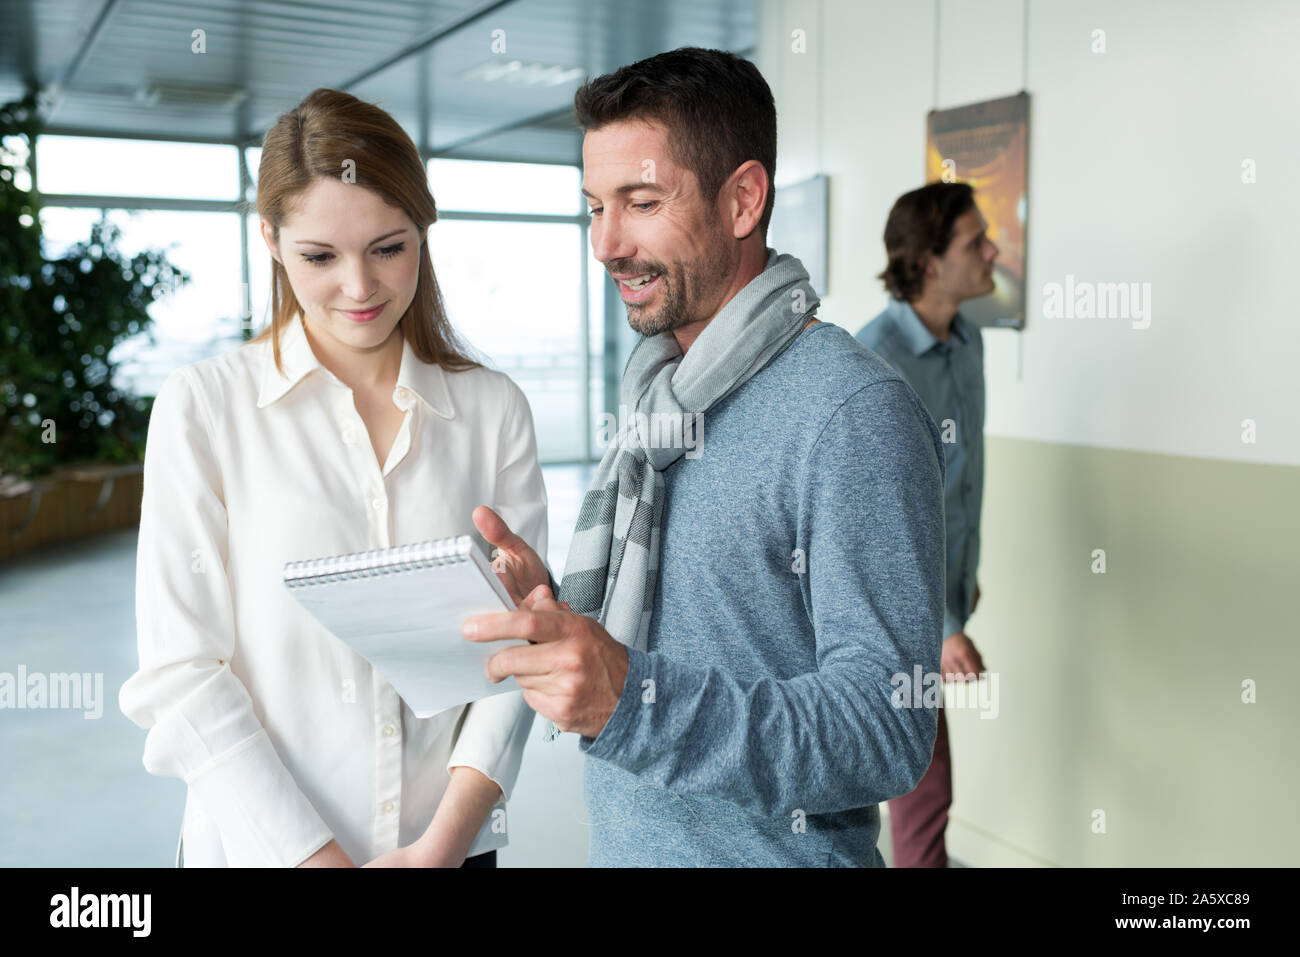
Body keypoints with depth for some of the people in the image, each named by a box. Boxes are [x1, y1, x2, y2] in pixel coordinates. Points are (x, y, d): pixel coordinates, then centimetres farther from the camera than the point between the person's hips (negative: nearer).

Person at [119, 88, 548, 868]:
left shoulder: (495, 409, -2)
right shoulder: (203, 407, -7)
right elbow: (179, 677, -9)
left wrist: (443, 843, -12)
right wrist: (312, 855, -14)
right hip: (257, 843, -1)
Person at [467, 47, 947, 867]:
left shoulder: (856, 413, -21)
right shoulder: (660, 393, 5)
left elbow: (887, 729, -24)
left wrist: (636, 699, -33)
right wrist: (548, 606, -7)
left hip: (777, 850, -7)